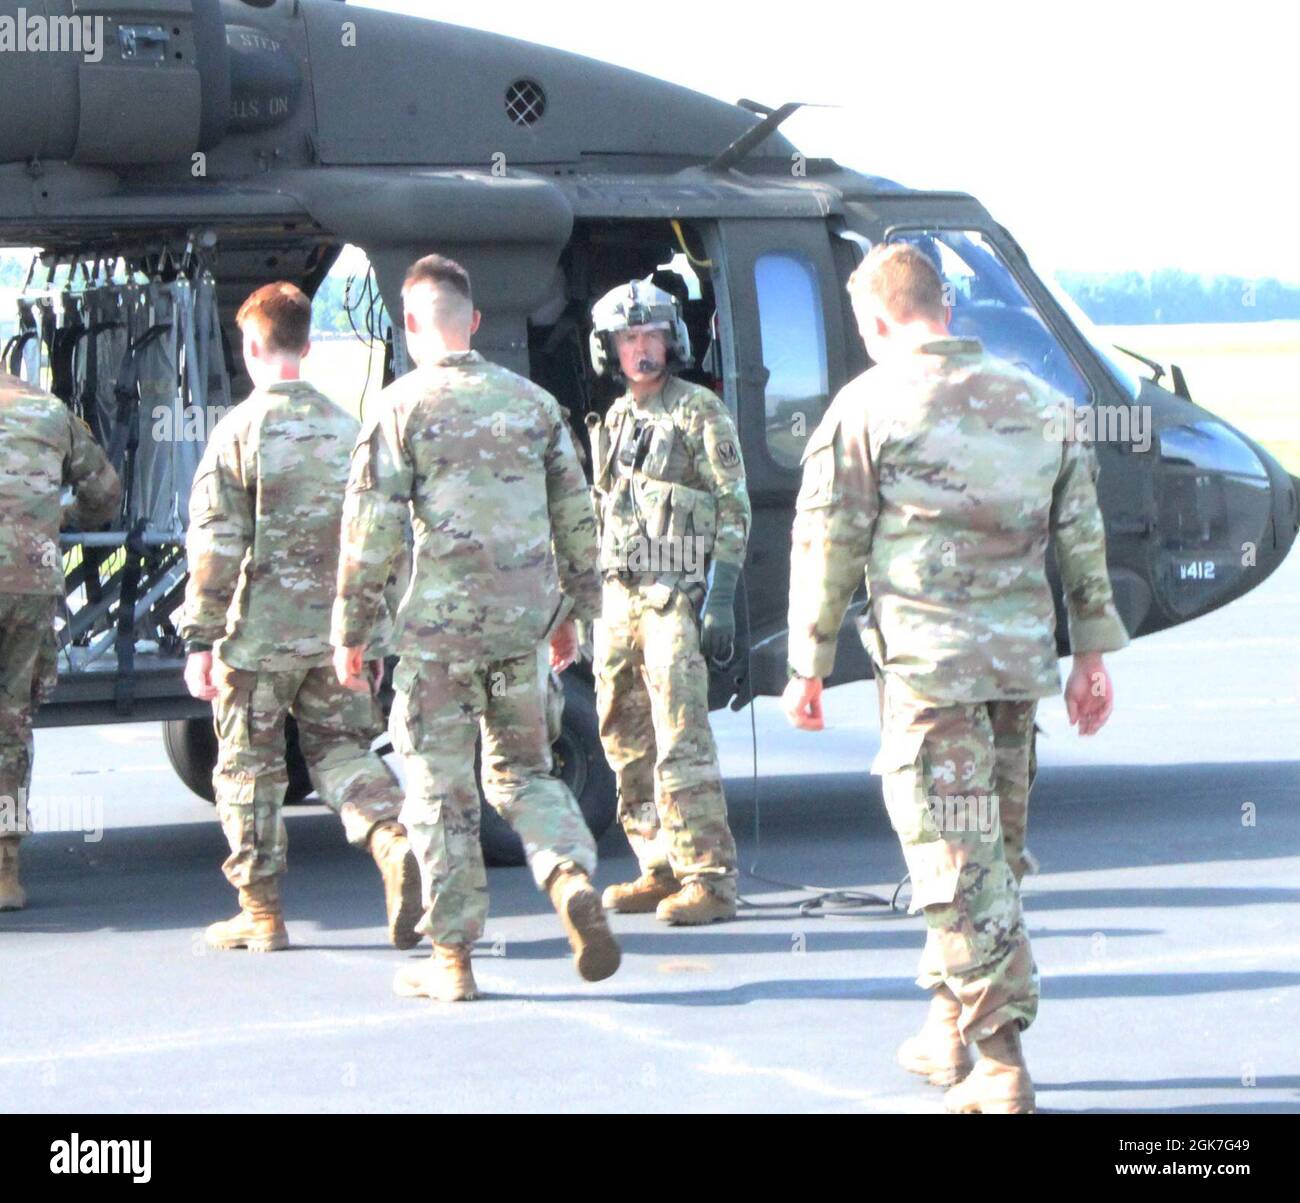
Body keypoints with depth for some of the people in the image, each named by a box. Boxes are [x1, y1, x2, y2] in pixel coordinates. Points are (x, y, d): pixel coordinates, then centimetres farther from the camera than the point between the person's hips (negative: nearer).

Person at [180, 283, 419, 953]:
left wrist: (200, 640, -7)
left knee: (249, 765, 6)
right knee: (339, 748, 13)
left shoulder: (239, 431, -8)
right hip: (335, 629, 4)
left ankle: (261, 913, 10)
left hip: (259, 631, -4)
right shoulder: (346, 429, 8)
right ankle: (394, 841, -13)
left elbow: (215, 546, -11)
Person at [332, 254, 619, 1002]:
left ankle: (452, 958, 7)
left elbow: (372, 529, -7)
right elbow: (576, 514, 13)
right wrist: (572, 610, 23)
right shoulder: (533, 401, 9)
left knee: (442, 786, 4)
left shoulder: (403, 407, -5)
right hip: (524, 618, 4)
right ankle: (572, 878, -9)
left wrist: (352, 632, -1)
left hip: (442, 619, -4)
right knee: (523, 768, 18)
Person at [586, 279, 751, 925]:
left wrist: (720, 600, -16)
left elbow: (733, 511, -8)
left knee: (682, 743, -13)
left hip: (675, 599, -7)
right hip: (618, 597, 7)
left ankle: (710, 878, -13)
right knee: (627, 744, 8)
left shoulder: (700, 413, -4)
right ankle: (662, 870, 16)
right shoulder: (612, 422, 17)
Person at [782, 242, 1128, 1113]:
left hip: (928, 660, -5)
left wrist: (809, 666, 4)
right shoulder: (1038, 403, 12)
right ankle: (953, 1028, 27)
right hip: (1021, 659, 5)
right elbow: (1082, 540, 15)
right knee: (991, 850, 17)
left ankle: (1001, 1064, -9)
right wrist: (1091, 654, 21)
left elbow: (827, 546, -3)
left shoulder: (870, 405, -3)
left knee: (960, 864, -5)